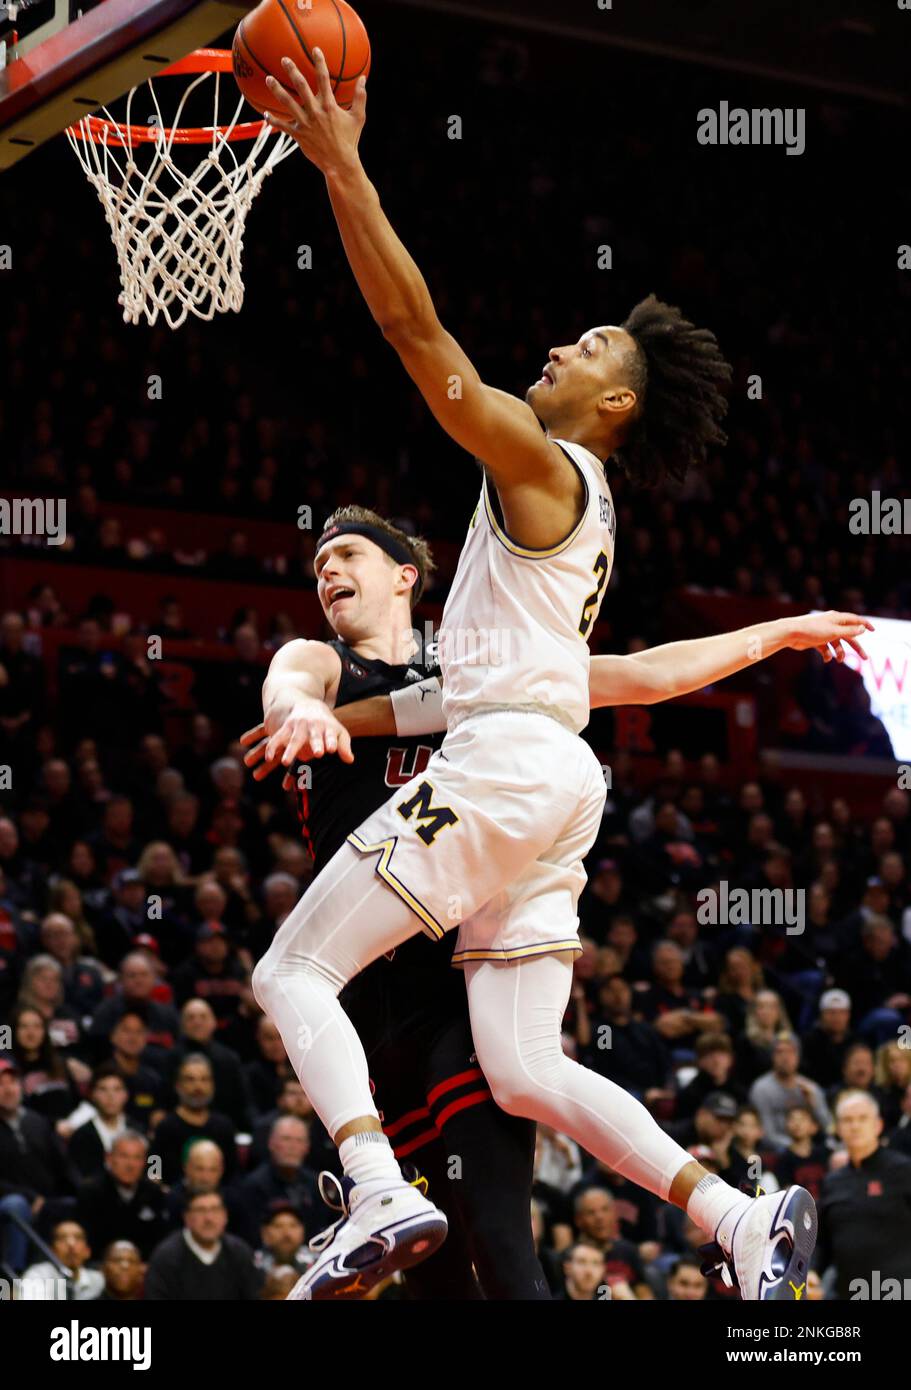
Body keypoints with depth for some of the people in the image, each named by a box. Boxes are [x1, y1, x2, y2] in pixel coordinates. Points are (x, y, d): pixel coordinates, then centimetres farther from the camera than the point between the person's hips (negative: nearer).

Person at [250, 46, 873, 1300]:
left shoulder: (542, 462, -2)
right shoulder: (580, 506, 26)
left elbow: (423, 337, -12)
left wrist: (342, 166, -15)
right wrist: (333, 714, 33)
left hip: (506, 762, -9)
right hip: (556, 779, 9)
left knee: (294, 971, -5)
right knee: (527, 1070, 6)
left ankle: (381, 1195, -22)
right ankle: (743, 1220, -6)